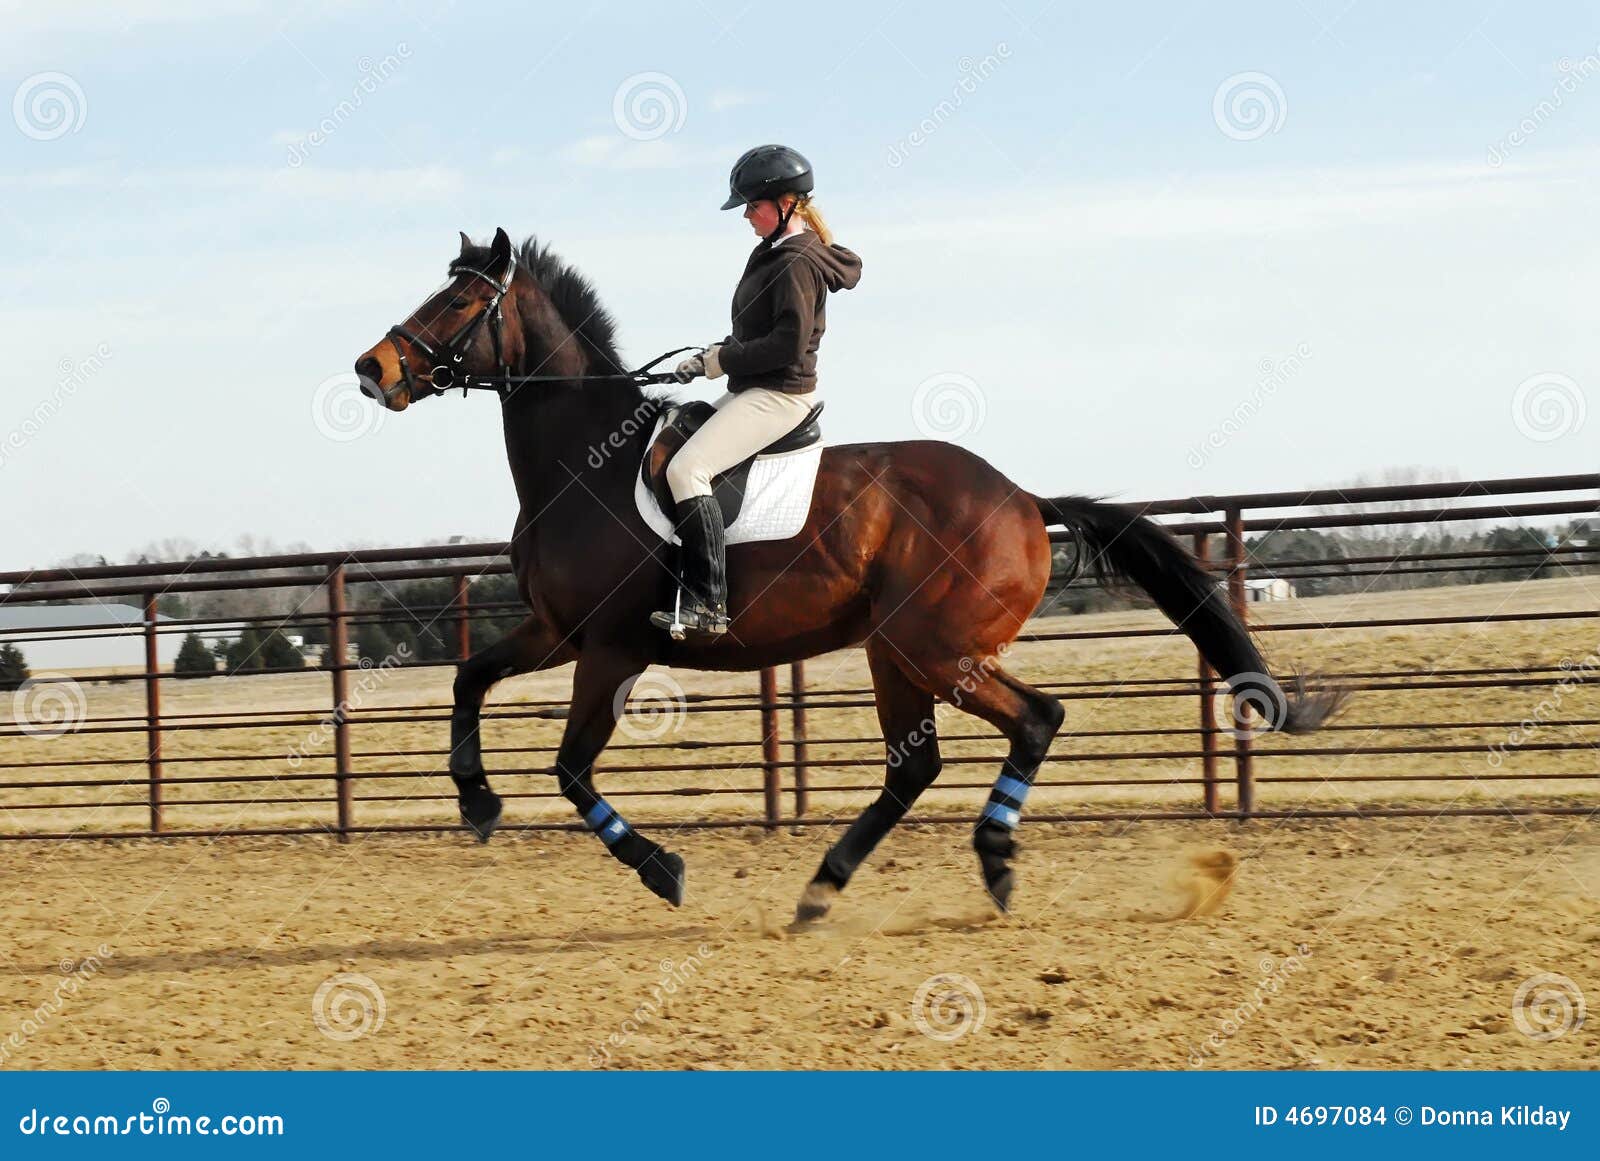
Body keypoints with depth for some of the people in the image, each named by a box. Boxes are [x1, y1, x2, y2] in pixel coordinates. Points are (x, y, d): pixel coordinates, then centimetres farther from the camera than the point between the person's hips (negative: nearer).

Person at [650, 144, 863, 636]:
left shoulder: (797, 262, -16)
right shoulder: (772, 254, 15)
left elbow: (789, 342, -23)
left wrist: (721, 360, -15)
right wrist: (711, 357, 7)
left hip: (779, 394, -11)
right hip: (751, 390, 11)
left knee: (686, 469, -25)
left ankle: (707, 605, -29)